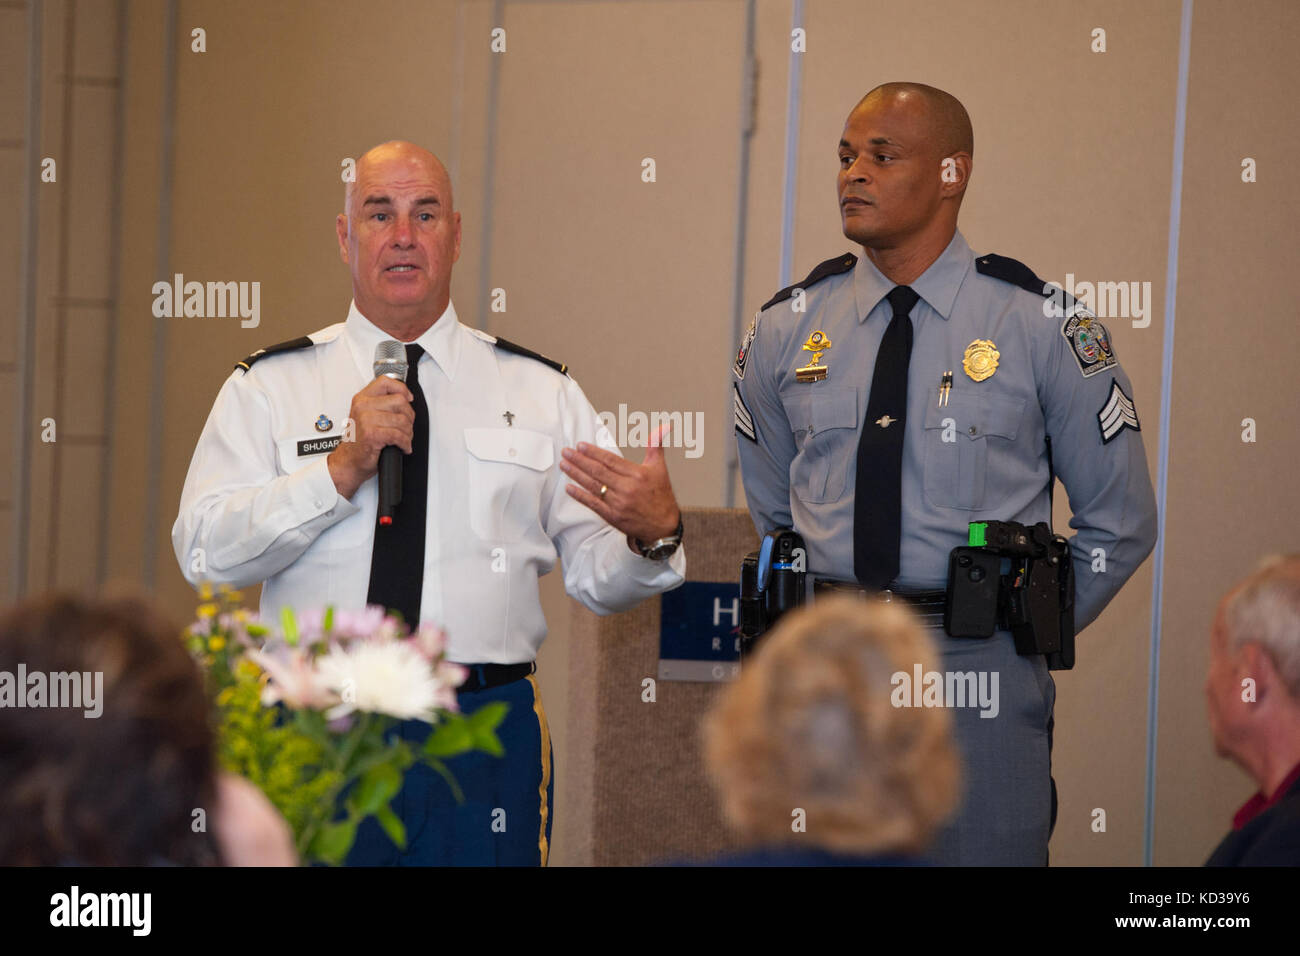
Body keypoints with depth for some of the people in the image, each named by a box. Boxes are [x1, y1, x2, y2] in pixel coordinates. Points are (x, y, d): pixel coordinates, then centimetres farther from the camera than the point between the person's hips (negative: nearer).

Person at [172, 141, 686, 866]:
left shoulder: (542, 391, 9)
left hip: (483, 743, 1)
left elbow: (598, 577, 3)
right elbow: (206, 553, -7)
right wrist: (343, 468, -15)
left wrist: (655, 534, -19)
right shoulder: (269, 388, 6)